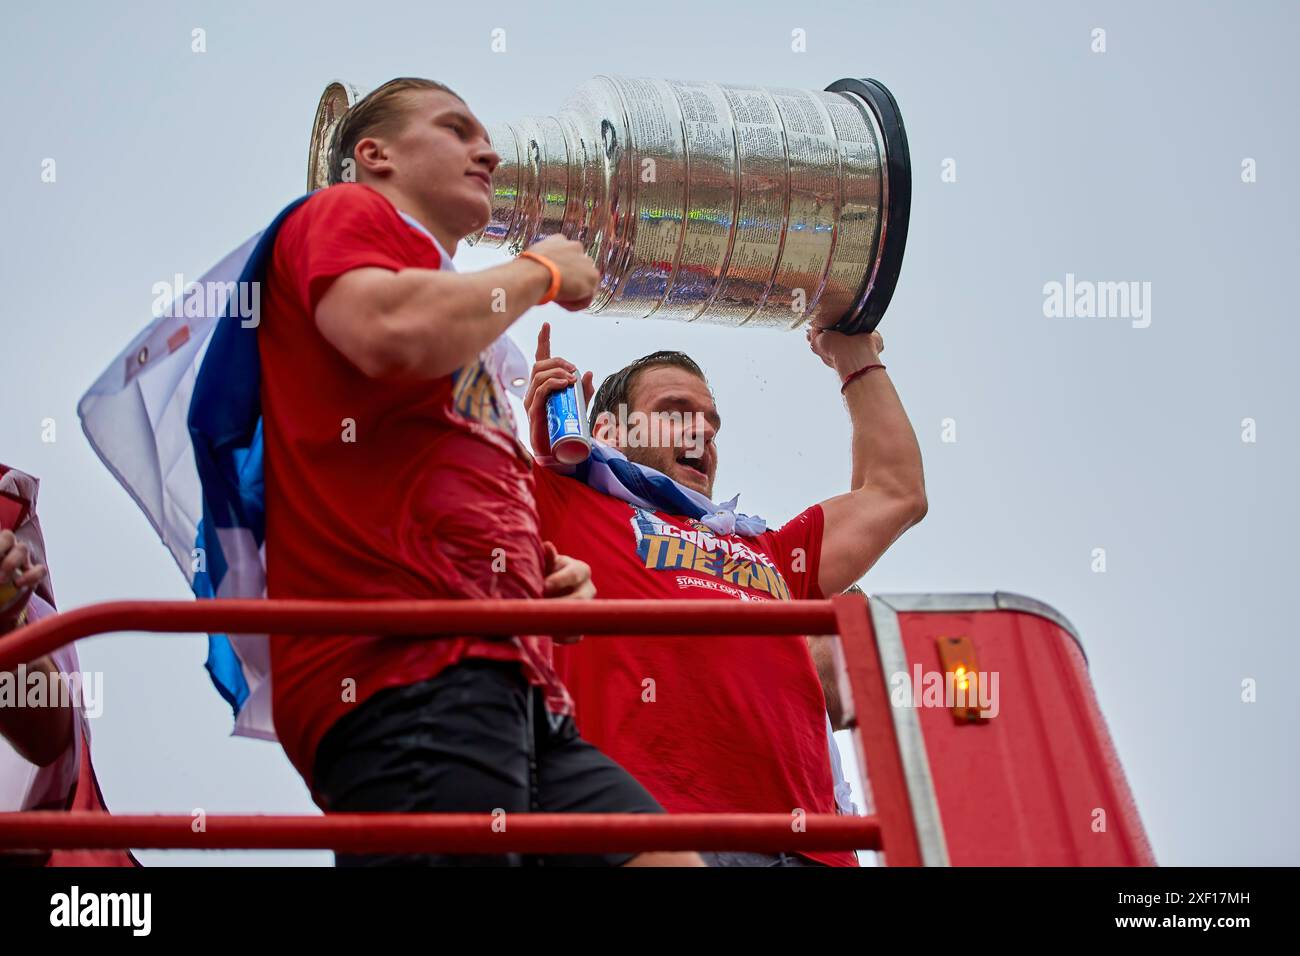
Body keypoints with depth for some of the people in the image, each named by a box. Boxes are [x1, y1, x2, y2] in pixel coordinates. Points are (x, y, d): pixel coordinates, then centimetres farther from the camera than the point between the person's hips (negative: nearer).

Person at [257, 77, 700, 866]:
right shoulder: (347, 214, 11)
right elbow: (391, 330, -14)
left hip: (517, 691, 9)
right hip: (412, 664, -9)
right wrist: (541, 272, 4)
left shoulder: (469, 330, 34)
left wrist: (547, 576, 18)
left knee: (670, 859, 0)